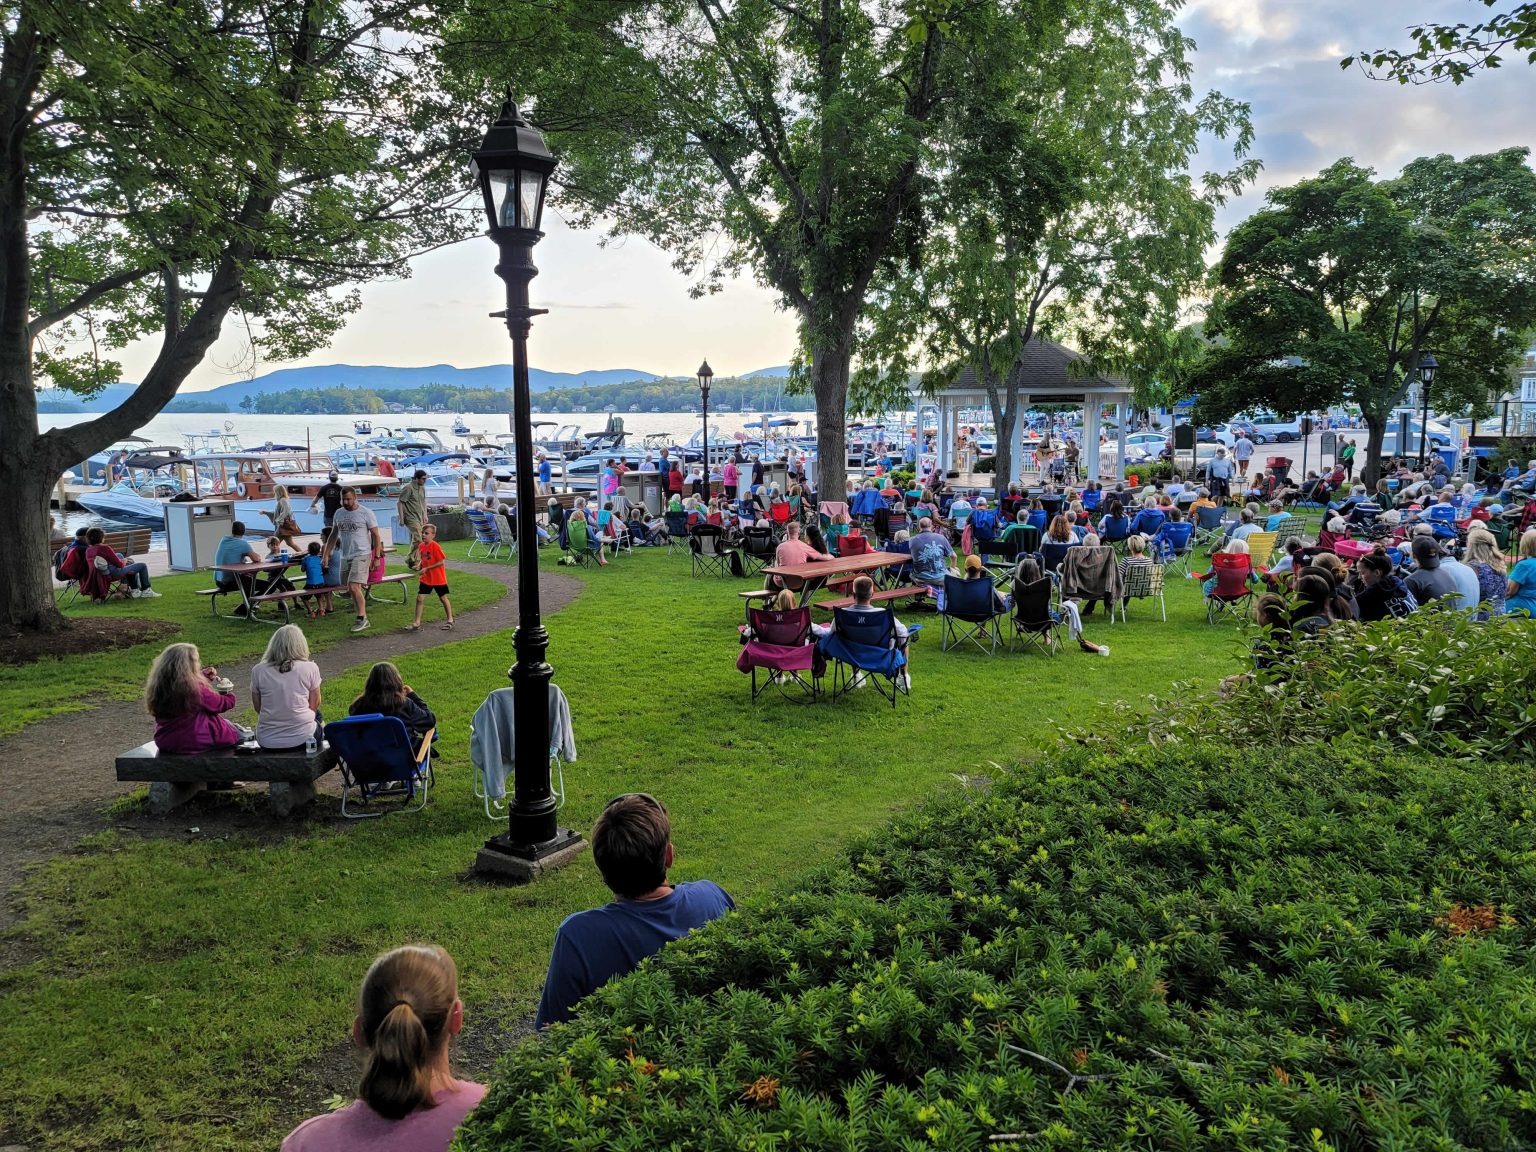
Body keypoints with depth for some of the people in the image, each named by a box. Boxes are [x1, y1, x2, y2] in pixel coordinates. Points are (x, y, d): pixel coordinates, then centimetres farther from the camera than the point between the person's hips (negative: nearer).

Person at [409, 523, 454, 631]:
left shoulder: (435, 546, -19)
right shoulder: (422, 546, 3)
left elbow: (441, 562, -21)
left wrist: (426, 568, -21)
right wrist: (419, 567, -3)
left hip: (438, 578, -6)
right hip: (426, 578, 6)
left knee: (443, 598, 8)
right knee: (420, 598, 1)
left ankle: (450, 621, 22)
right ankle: (417, 623, 6)